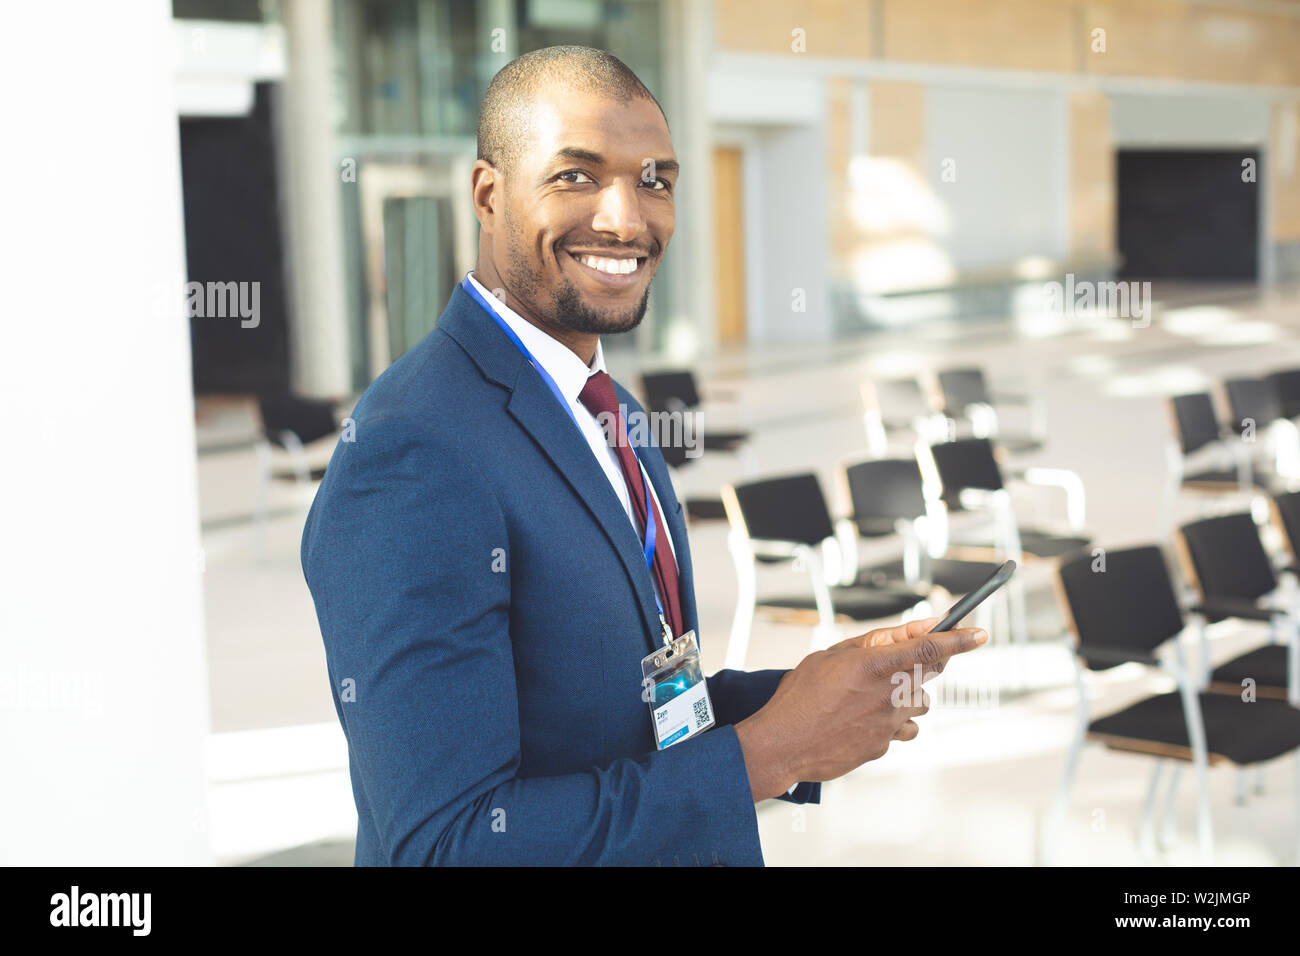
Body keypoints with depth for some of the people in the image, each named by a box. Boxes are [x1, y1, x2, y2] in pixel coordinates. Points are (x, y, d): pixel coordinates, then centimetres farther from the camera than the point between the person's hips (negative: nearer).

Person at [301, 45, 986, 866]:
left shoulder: (607, 411, 2)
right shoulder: (410, 464, -25)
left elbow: (631, 701, 8)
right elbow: (447, 843, -29)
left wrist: (818, 689, -9)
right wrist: (771, 751, -24)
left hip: (667, 844, 8)